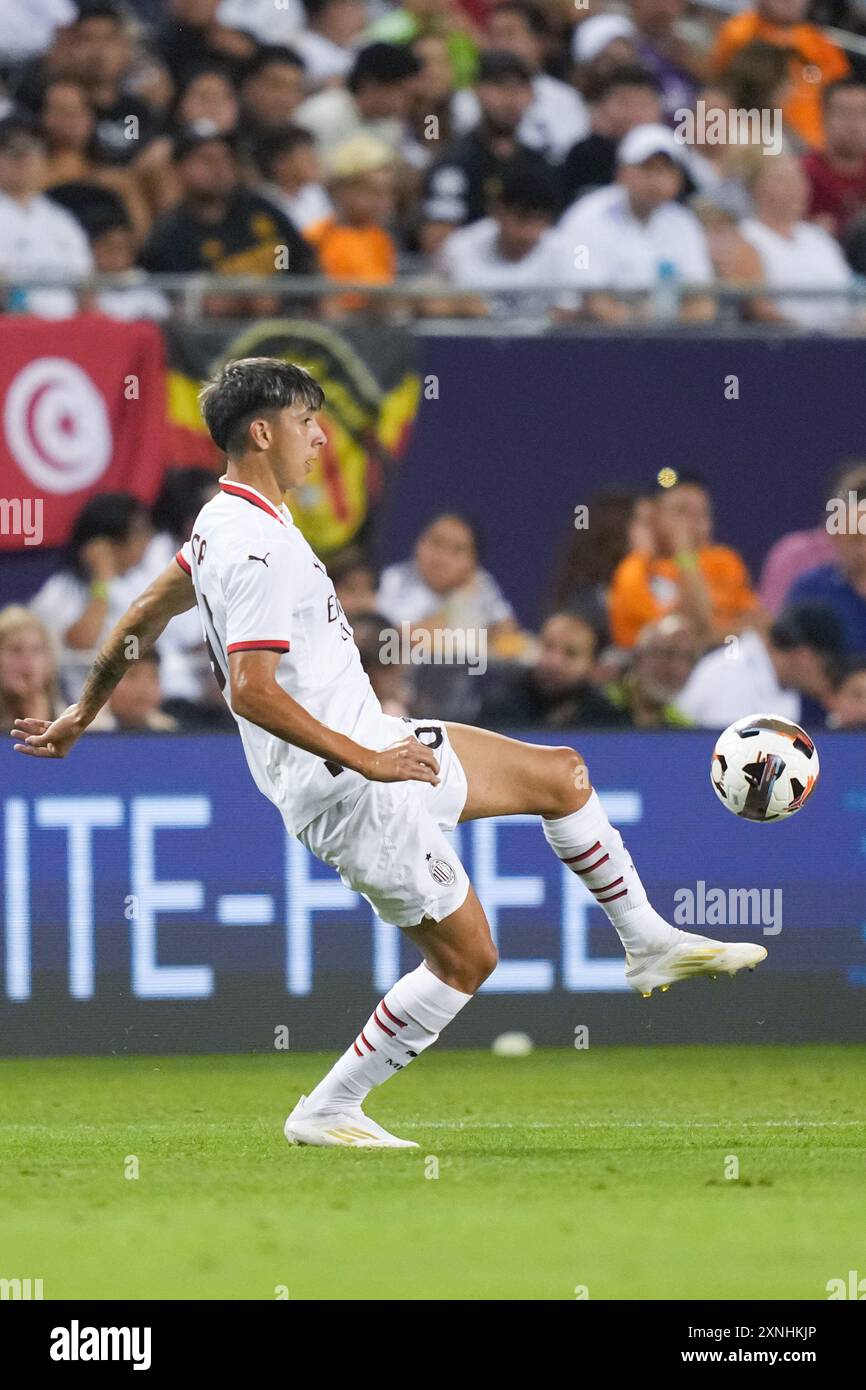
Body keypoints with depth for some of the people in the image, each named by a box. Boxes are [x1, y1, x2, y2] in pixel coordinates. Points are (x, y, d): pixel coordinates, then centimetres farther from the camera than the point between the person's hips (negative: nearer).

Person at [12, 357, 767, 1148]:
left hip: (375, 745, 10)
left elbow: (149, 614, 20)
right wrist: (366, 761, -27)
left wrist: (82, 715, 32)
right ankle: (328, 1113, 8)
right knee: (466, 958, -2)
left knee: (560, 774, 16)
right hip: (351, 792, -10)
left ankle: (650, 945, 30)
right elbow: (250, 692, -32)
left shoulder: (224, 522, 8)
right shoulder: (258, 549, -23)